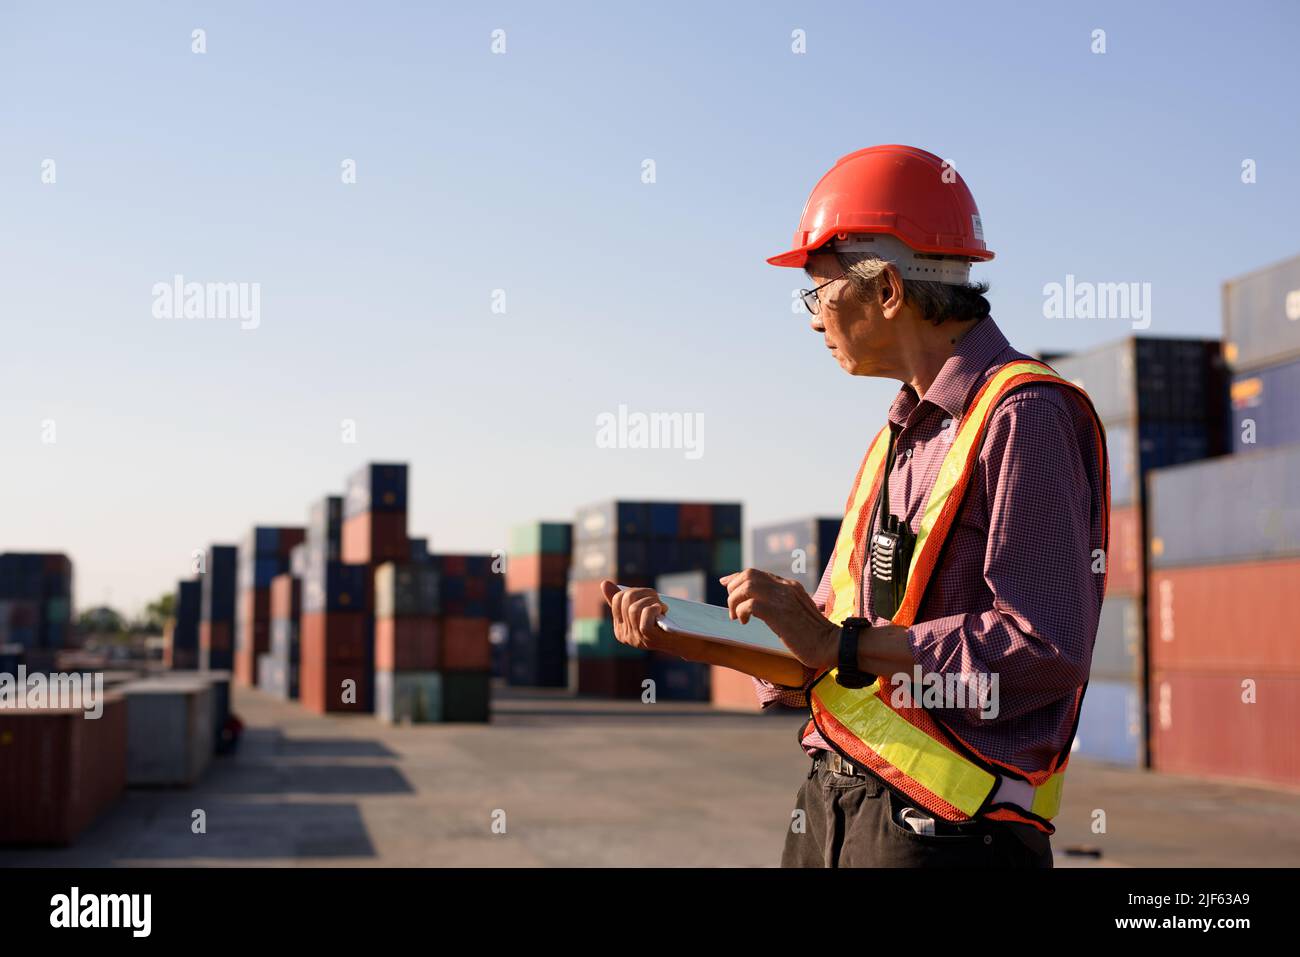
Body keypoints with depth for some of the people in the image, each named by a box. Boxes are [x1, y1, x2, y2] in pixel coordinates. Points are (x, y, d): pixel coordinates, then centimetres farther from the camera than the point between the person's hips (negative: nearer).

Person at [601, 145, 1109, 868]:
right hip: (829, 807, 8)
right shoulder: (900, 436, 17)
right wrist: (693, 638, 6)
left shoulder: (1025, 416, -11)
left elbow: (1046, 647, -21)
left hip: (942, 825, -8)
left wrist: (840, 644, -18)